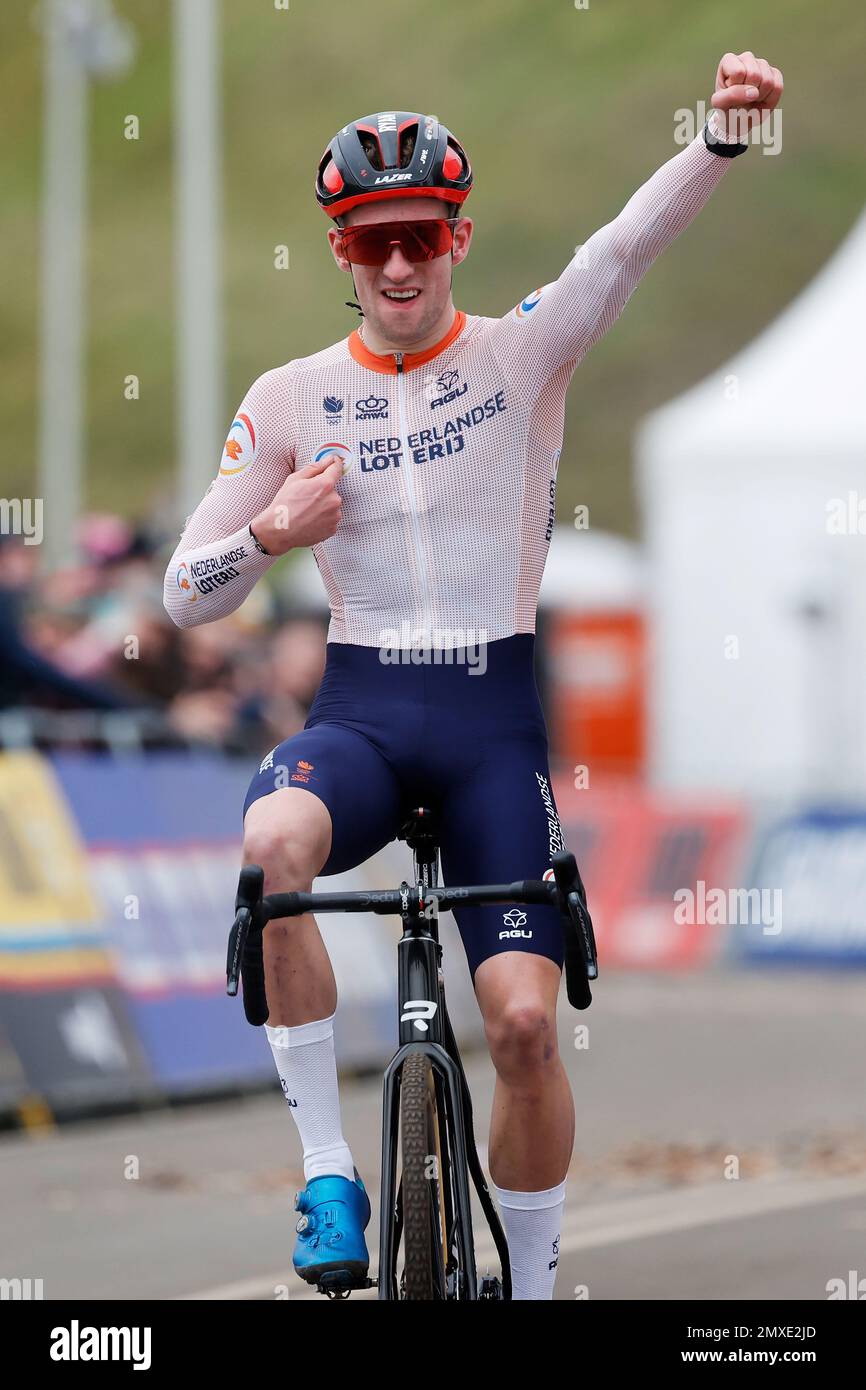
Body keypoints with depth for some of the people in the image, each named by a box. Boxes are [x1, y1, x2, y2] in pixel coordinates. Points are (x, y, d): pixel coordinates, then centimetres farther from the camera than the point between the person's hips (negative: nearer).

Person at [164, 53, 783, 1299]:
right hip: (359, 712, 1)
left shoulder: (524, 352, 2)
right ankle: (327, 1168, -24)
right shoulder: (290, 401, 6)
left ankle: (531, 1289, 9)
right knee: (274, 841, -35)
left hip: (495, 722, 0)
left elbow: (634, 241, -17)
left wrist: (724, 135, -34)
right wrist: (270, 532, -11)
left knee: (524, 1020, -12)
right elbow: (187, 594, 10)